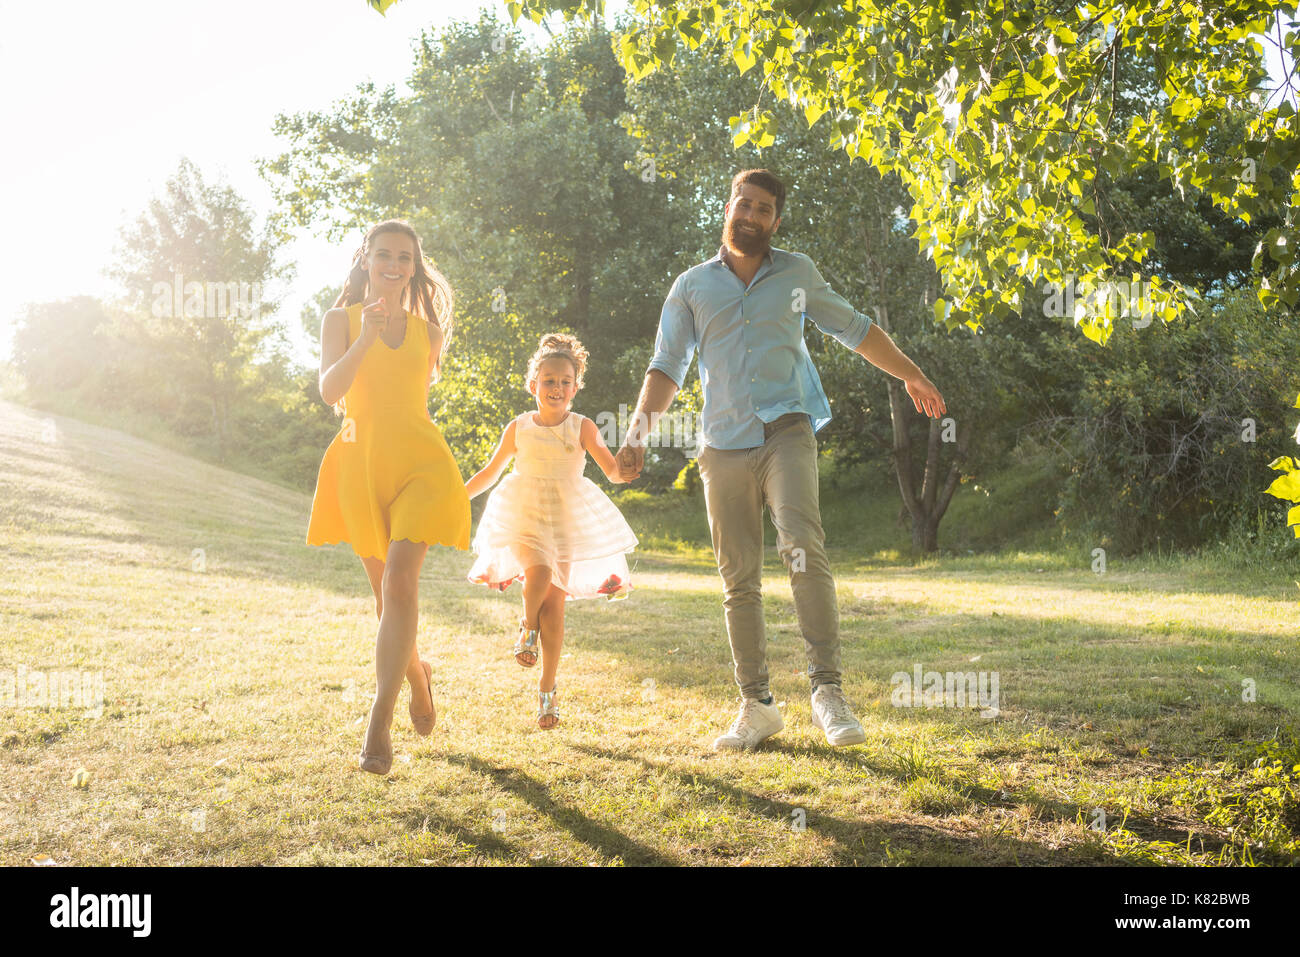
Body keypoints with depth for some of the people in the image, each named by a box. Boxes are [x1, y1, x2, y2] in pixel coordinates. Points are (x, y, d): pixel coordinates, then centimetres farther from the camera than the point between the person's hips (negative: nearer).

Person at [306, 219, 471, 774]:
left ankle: (379, 727, -21)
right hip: (360, 462, 0)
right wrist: (365, 337, -22)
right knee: (386, 593, 9)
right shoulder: (341, 321, 4)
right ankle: (417, 674, 40)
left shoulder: (427, 330, 11)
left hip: (419, 461, 0)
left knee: (400, 580, -20)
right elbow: (329, 390, -12)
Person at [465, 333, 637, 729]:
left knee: (555, 601, 0)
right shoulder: (518, 428, 2)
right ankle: (527, 626, 4)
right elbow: (490, 473, 14)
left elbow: (612, 470, -11)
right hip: (523, 516, 0)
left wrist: (624, 468, -34)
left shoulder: (582, 427, -2)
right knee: (538, 571, -29)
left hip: (566, 519, 0)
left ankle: (547, 688, 13)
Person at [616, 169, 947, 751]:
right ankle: (756, 706, 11)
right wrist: (639, 432, -4)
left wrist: (911, 374, 26)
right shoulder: (692, 286, 13)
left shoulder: (797, 273, 13)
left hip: (786, 433, -2)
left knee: (804, 546, -25)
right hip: (724, 445, 2)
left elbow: (854, 330, 24)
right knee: (738, 581, 2)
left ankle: (827, 691, -25)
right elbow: (667, 367, 9)